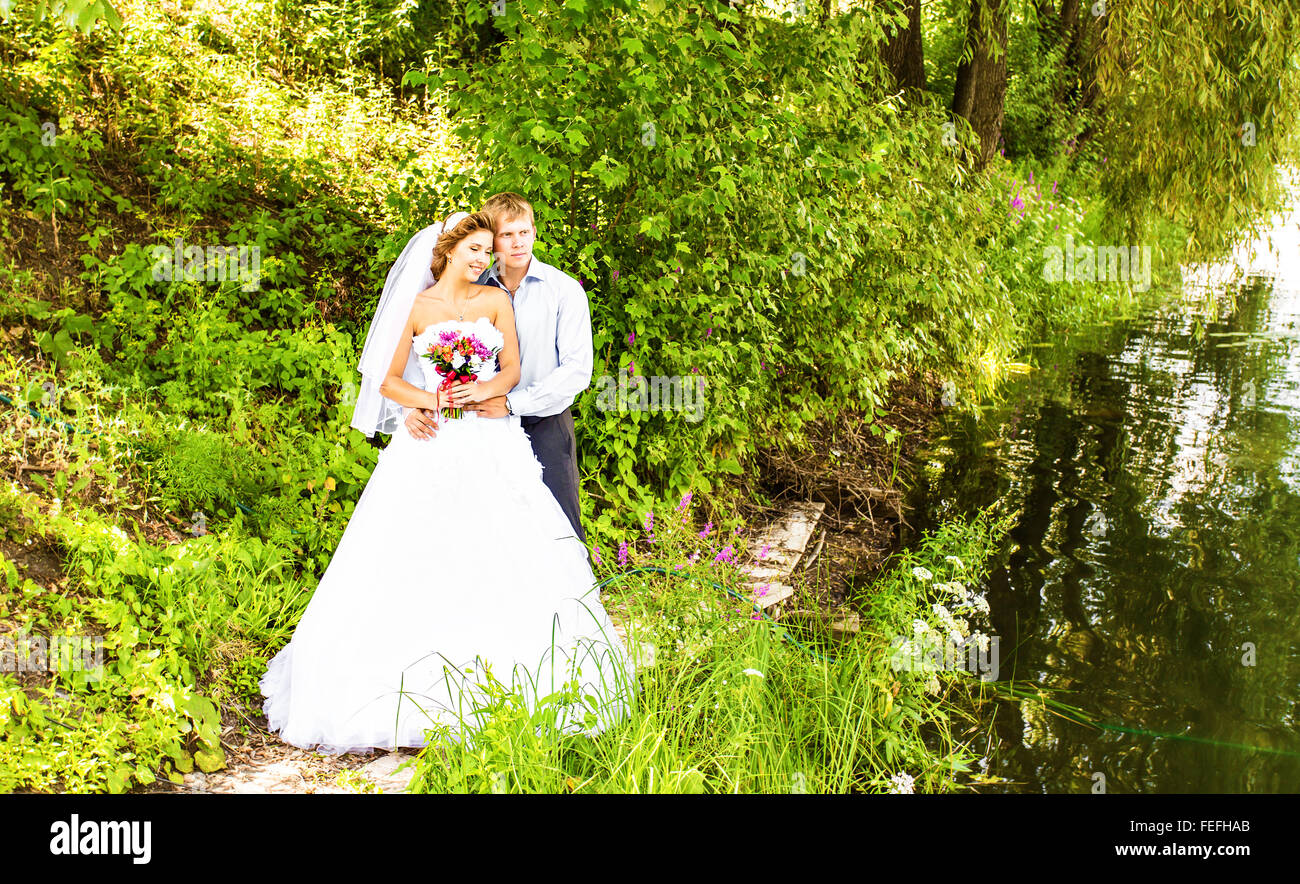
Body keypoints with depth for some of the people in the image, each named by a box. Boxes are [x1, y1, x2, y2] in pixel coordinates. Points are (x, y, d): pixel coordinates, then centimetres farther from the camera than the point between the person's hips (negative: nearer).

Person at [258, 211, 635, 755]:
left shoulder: (496, 300, 10)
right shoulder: (417, 307, 5)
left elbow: (512, 369, 7)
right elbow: (387, 381, 4)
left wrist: (481, 391, -13)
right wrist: (430, 400, -13)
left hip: (492, 442, 2)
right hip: (432, 449, -1)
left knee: (504, 563, -6)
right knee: (419, 562, -7)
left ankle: (507, 683, 4)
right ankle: (413, 696, 0)